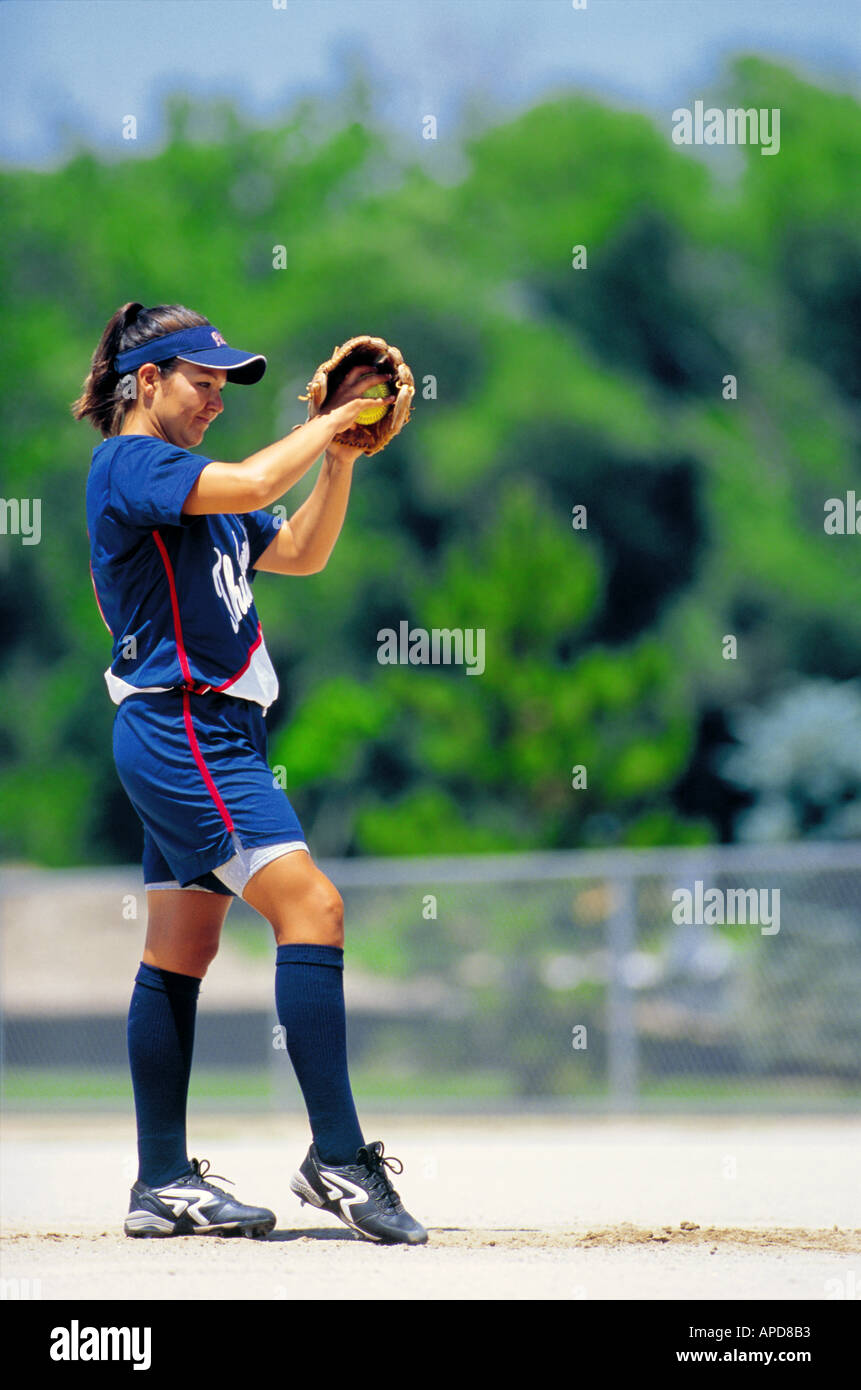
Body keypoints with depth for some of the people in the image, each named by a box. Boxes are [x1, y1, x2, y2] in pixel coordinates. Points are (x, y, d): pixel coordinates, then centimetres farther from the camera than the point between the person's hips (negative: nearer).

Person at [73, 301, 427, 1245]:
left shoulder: (185, 482, 19)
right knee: (310, 907, -17)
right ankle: (337, 1157, -19)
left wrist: (341, 455, 8)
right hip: (181, 731, -10)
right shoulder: (127, 465, -10)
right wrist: (330, 421, -9)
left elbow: (300, 553, 20)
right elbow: (254, 484, -25)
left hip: (208, 735, 10)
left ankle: (164, 1185, 11)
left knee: (180, 956, 9)